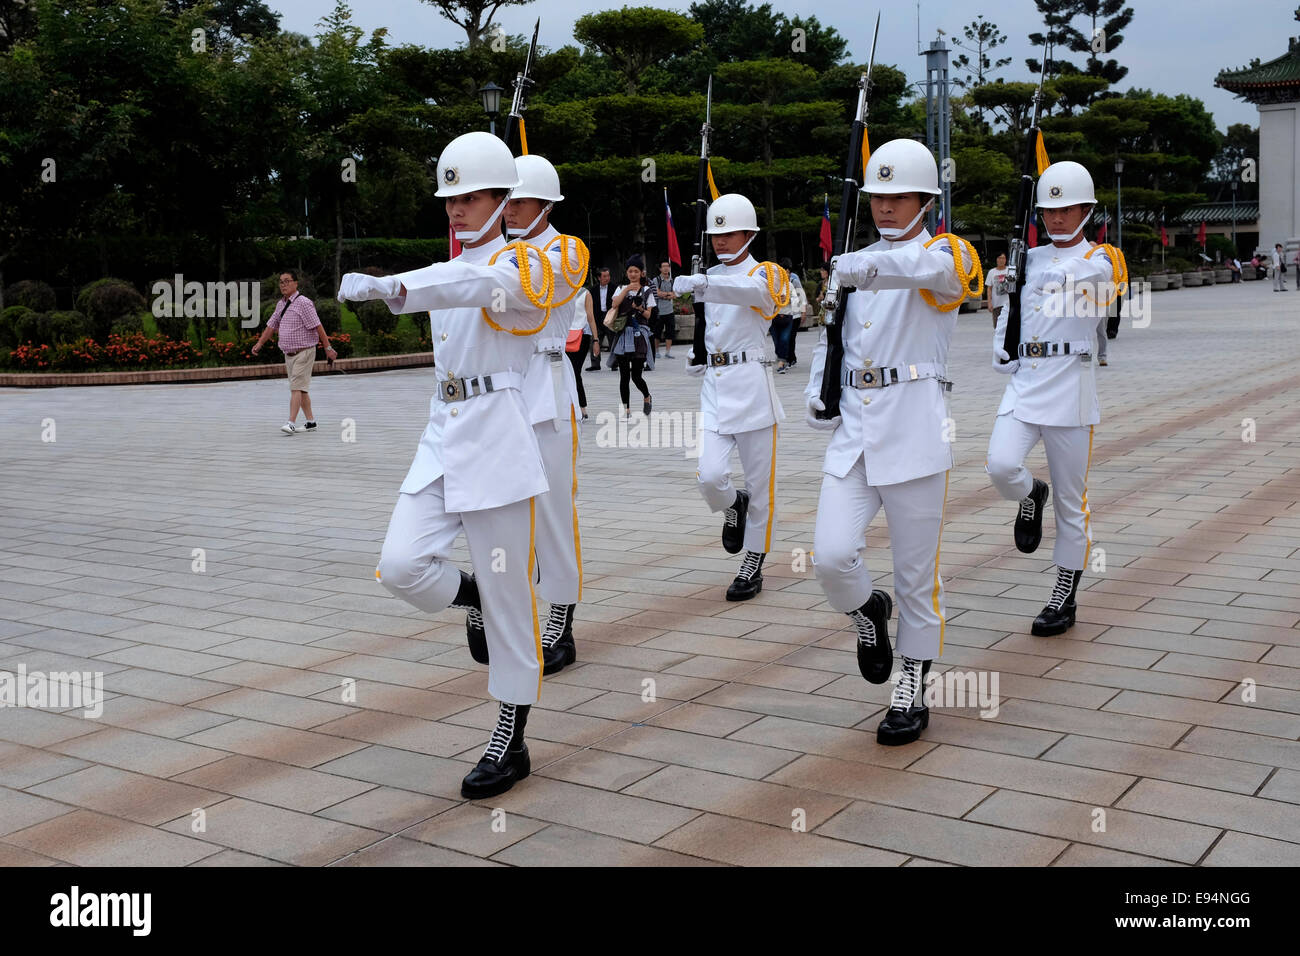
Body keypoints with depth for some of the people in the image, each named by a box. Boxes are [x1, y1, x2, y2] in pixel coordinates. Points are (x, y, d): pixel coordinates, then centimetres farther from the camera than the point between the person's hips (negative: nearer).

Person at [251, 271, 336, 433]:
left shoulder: (303, 303, -13)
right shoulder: (280, 304, 12)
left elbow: (317, 326, -15)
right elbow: (271, 326, 21)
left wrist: (328, 348, -17)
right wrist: (259, 344, 16)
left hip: (304, 353, -8)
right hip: (289, 354, 8)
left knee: (296, 388, -14)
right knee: (301, 389, 11)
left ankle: (291, 423, -19)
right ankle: (310, 421, 18)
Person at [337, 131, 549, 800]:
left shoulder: (519, 265, -8)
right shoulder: (454, 268, 16)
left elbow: (472, 284, -30)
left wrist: (390, 287, -47)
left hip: (499, 439, -7)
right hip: (443, 438, 7)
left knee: (507, 602, 0)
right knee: (401, 566, -10)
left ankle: (510, 745, 12)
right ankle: (476, 598, 22)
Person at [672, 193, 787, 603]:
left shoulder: (764, 273, -3)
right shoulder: (712, 277, 15)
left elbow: (748, 290, -29)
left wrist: (700, 284, -46)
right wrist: (696, 357, 10)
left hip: (751, 387, -4)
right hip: (713, 387, 4)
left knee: (759, 484, 2)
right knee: (709, 475, -11)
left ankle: (753, 567, 15)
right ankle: (733, 508, 24)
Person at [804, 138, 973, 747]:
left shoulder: (945, 254, -3)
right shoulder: (858, 264, 15)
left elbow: (930, 266, -29)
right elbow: (832, 332, 25)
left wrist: (862, 266, -47)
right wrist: (818, 392, 7)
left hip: (914, 434, -4)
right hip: (853, 431, 5)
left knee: (916, 575, 3)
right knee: (830, 555, -9)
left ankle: (912, 692, 19)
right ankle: (867, 612, 25)